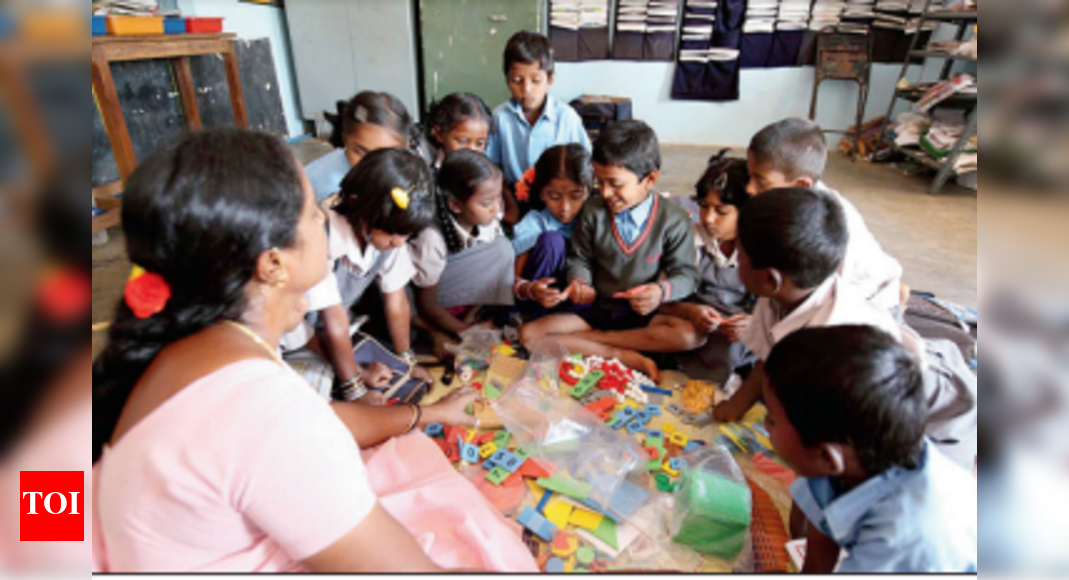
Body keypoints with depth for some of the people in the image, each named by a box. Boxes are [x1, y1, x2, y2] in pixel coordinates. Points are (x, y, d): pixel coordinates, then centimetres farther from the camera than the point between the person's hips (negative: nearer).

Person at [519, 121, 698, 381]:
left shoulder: (674, 220, -7)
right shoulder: (592, 213, -1)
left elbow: (686, 274, -6)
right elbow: (580, 259, 6)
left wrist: (662, 291, -28)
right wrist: (580, 282, -17)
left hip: (645, 314, -2)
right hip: (597, 308, 3)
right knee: (529, 333, -17)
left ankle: (592, 337, -22)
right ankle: (624, 355, -21)